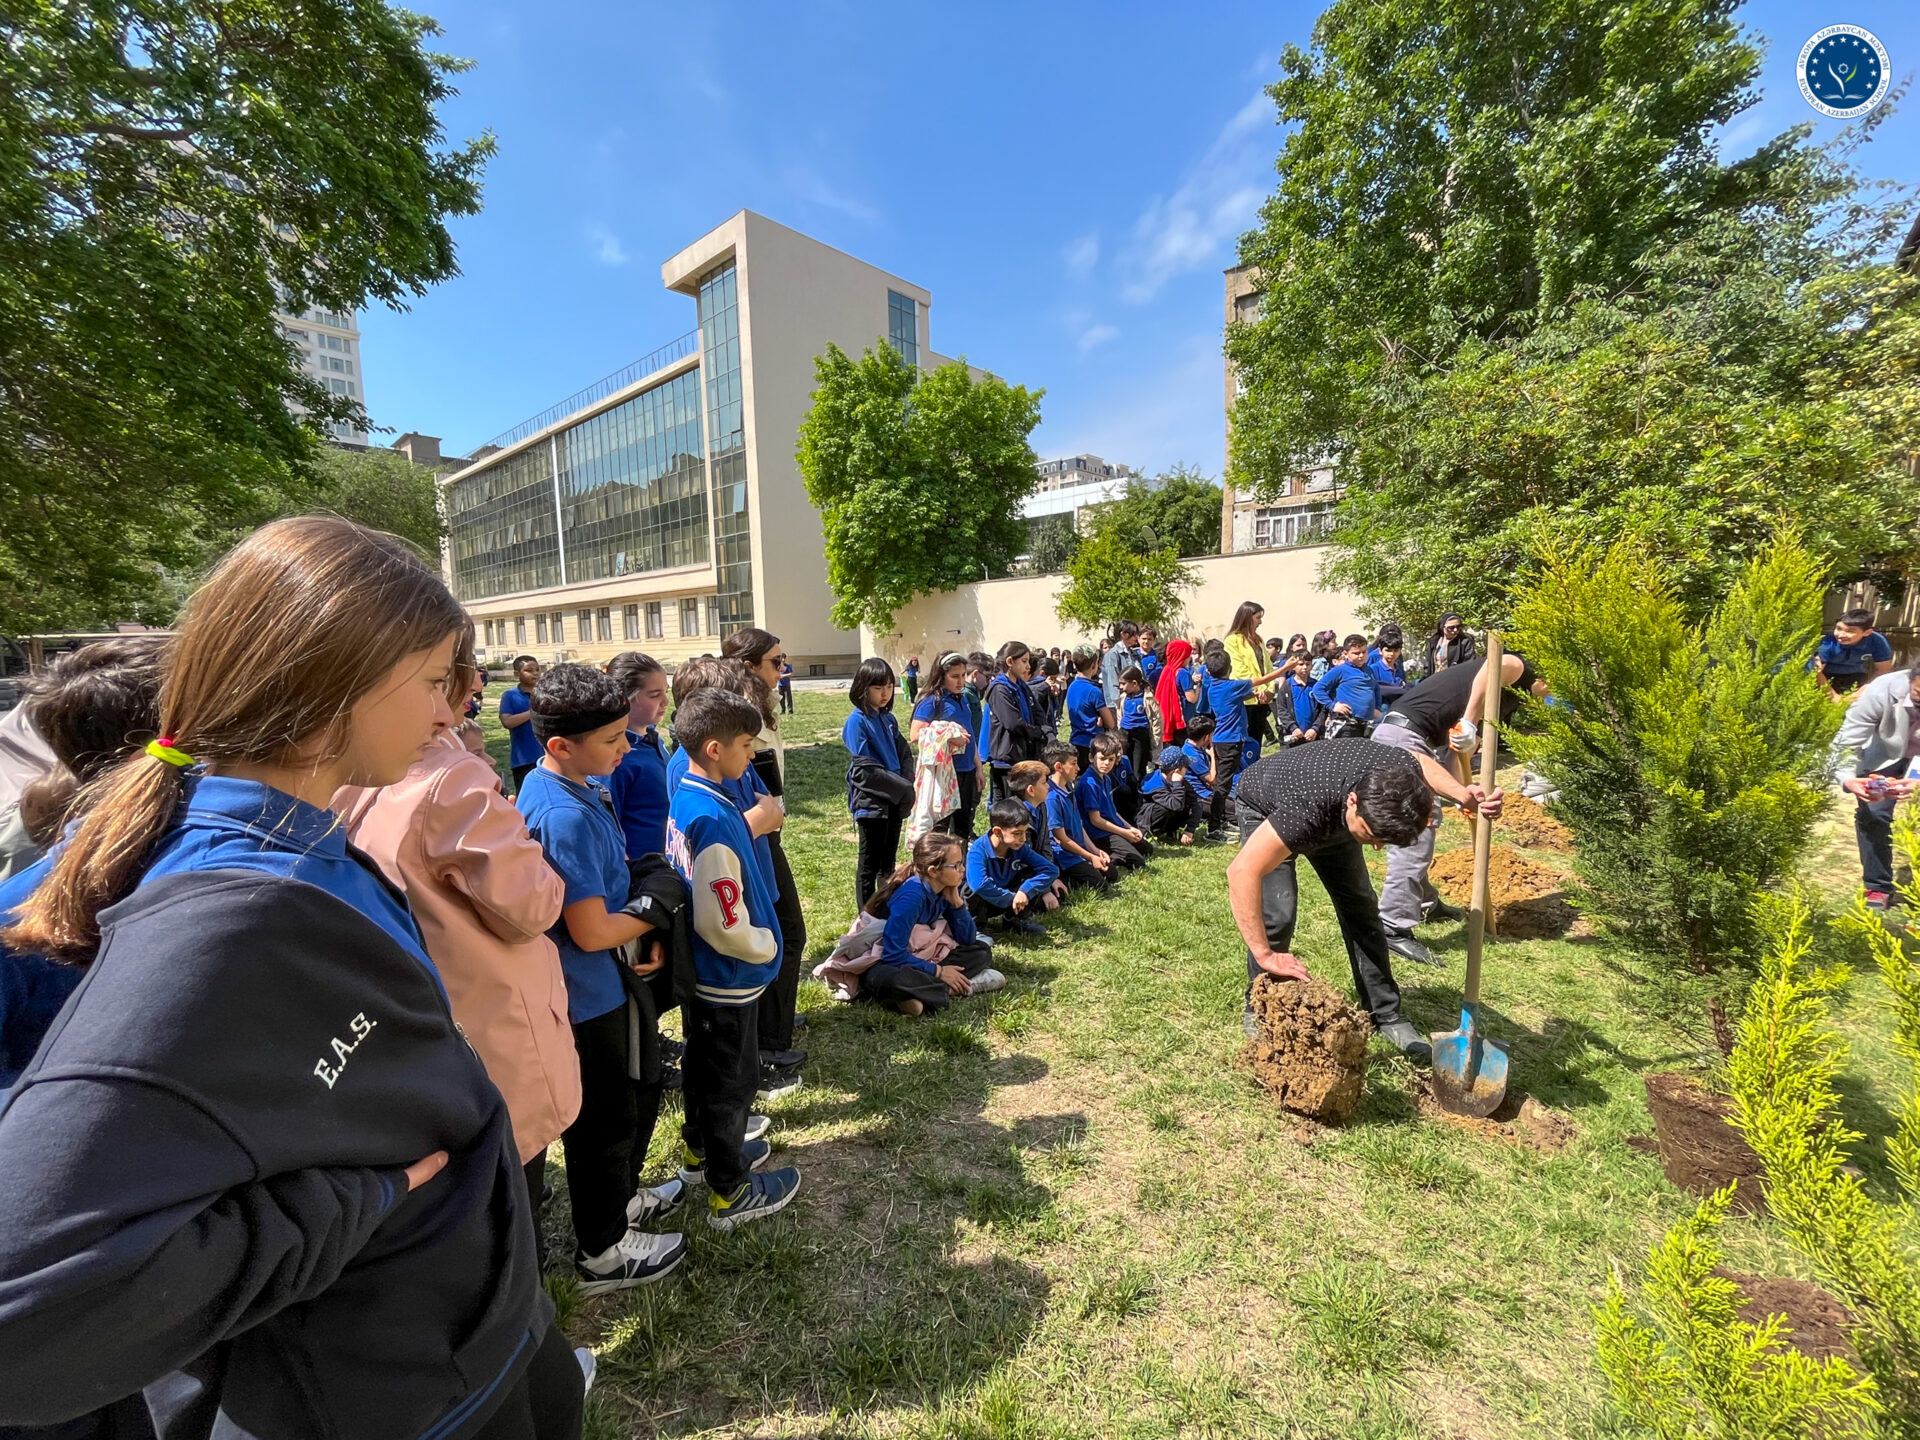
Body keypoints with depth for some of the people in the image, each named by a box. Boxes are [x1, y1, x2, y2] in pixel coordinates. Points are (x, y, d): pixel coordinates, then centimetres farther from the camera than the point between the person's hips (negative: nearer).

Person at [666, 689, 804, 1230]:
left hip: (698, 970, 9)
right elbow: (726, 926, -30)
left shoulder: (683, 800, -3)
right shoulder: (715, 822, -32)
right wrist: (768, 945, -14)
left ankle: (701, 1150, 48)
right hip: (728, 980, -9)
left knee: (703, 1064, 26)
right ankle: (730, 1193, 30)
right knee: (733, 1081, 10)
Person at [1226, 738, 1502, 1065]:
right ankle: (1259, 1011, 4)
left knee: (1360, 907, 3)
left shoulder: (1398, 775, -31)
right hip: (1264, 808, -5)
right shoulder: (1308, 809, -48)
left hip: (1331, 816, 5)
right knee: (1276, 913, -17)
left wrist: (1464, 795, -20)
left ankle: (1385, 1014, 20)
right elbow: (1242, 872, -47)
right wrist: (1266, 954, -44)